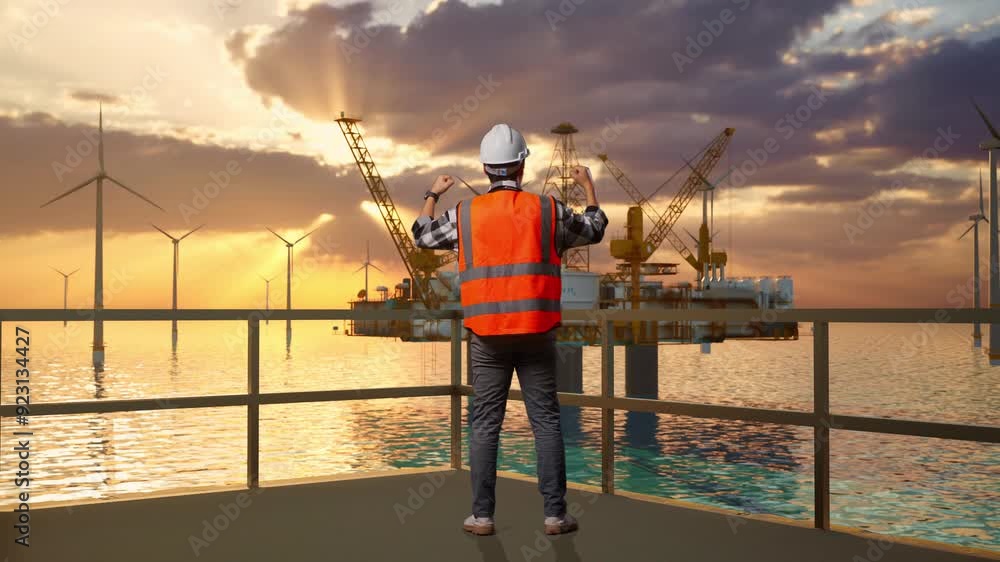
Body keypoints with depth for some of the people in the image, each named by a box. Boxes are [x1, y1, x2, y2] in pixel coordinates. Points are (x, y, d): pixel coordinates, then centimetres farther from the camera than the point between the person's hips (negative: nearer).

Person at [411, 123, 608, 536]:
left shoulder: (465, 214, 1)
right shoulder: (548, 210, 1)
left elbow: (423, 236, 20)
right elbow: (595, 230, 19)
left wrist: (432, 195, 37)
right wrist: (588, 185, 35)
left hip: (488, 336, 0)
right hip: (536, 333, 0)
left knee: (485, 424, 6)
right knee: (546, 422, 6)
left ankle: (482, 515, 8)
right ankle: (555, 514, 7)